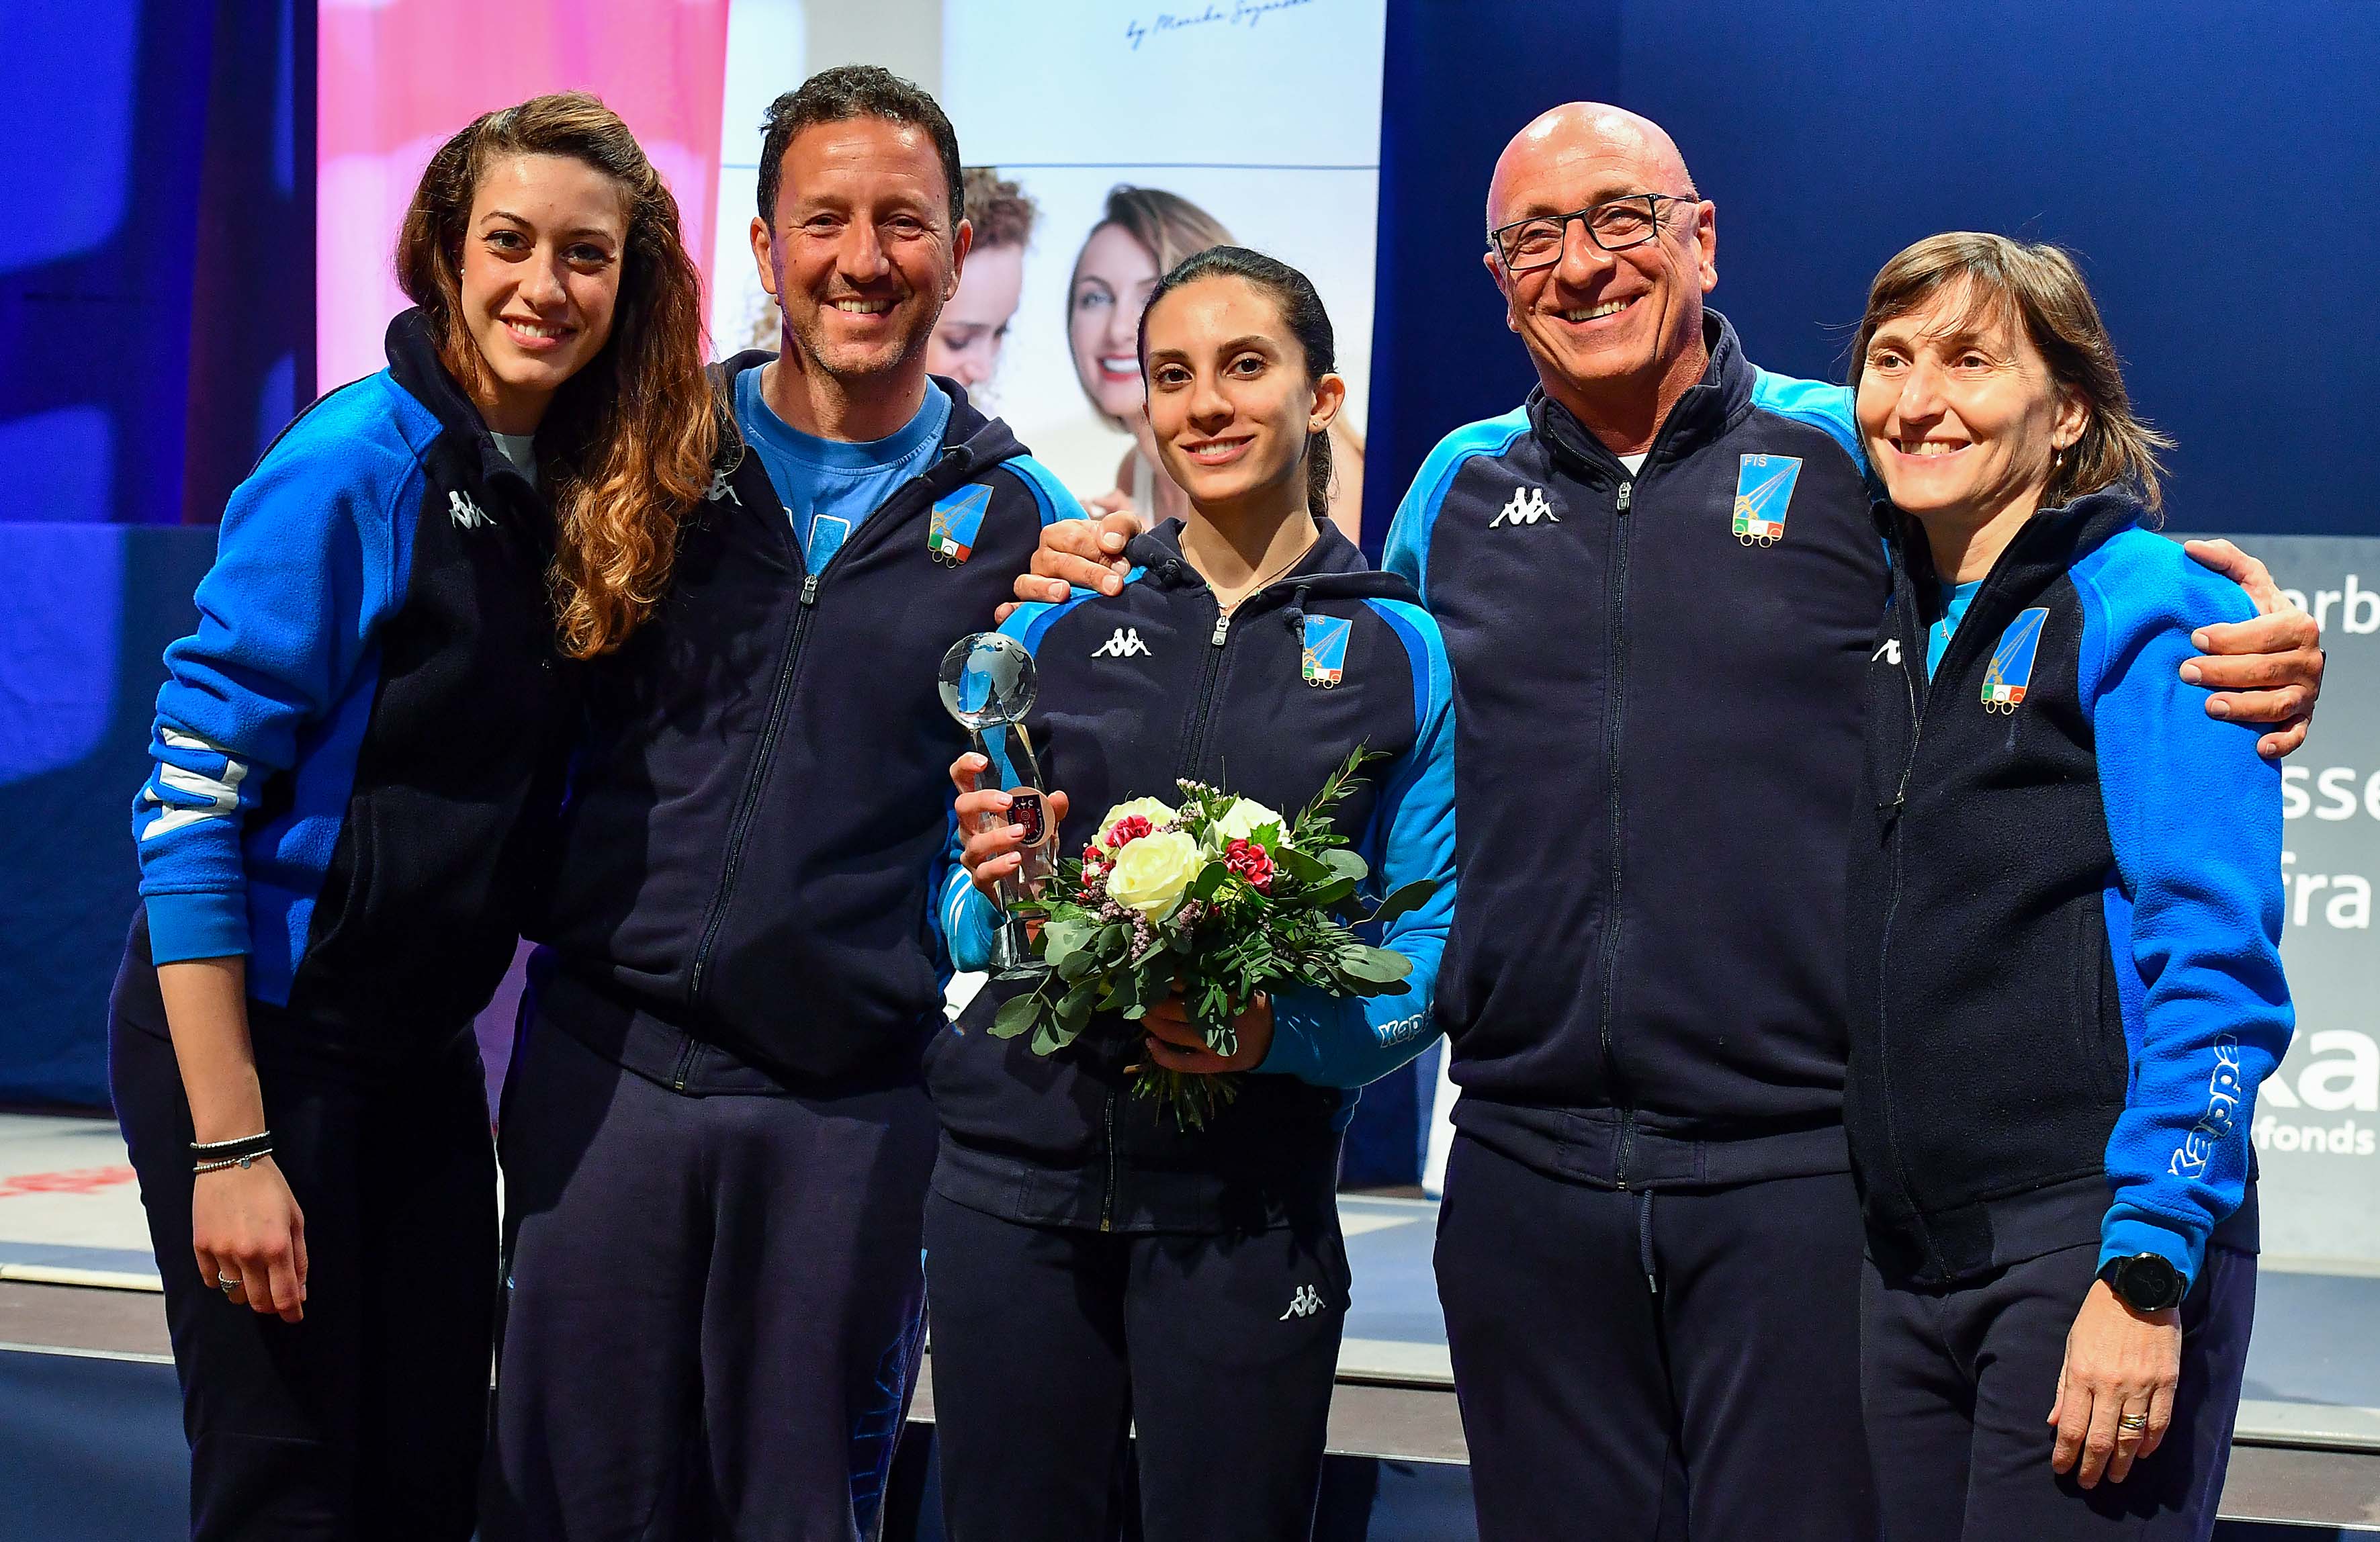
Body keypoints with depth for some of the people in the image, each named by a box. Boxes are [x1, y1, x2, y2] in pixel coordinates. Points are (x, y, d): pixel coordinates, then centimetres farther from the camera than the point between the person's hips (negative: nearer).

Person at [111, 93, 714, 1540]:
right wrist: (230, 1149, -21)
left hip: (422, 1051, 7)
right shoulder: (356, 466, -17)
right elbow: (191, 797, -19)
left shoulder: (602, 492, 4)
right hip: (252, 1035, -7)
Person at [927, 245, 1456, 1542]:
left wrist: (1282, 1032, -18)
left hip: (1249, 1212, -2)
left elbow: (1433, 945, -1)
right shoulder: (1057, 624, 8)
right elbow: (963, 918, 12)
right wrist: (993, 883, -11)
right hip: (1014, 1178, 2)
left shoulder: (1402, 654, 3)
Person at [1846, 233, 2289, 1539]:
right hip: (1903, 1259, 6)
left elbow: (2220, 972, -12)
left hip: (2096, 1244, -6)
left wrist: (2145, 1272, -19)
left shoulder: (2145, 612, -6)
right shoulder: (1878, 621, 13)